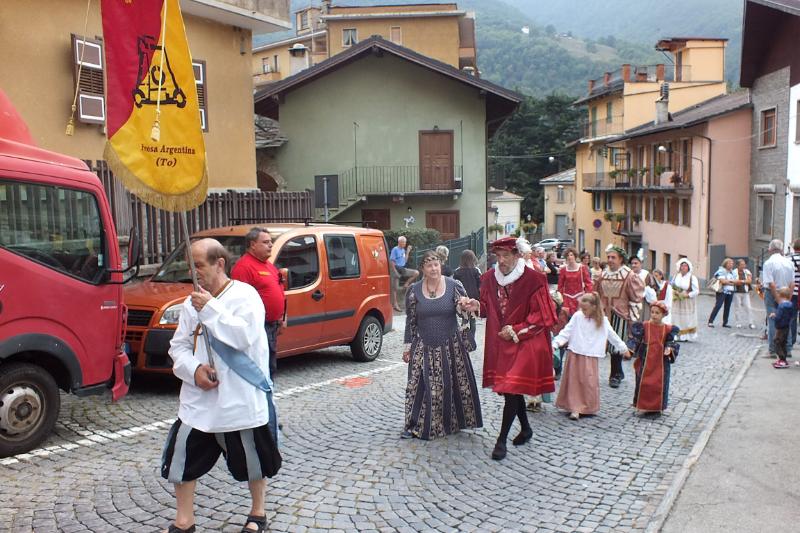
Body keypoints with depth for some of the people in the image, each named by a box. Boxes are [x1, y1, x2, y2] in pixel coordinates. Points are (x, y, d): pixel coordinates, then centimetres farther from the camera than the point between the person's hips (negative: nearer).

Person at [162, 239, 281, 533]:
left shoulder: (245, 295, -11)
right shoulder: (193, 302, 7)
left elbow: (245, 337, -24)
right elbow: (178, 345, 8)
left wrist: (210, 309, -22)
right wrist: (194, 369, -11)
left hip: (239, 399, -5)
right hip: (198, 399, 5)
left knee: (252, 459, 10)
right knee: (181, 458, 6)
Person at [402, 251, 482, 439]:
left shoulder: (454, 286, -3)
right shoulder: (414, 291, 0)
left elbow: (464, 313, 0)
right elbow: (410, 321, 7)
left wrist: (463, 307, -24)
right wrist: (408, 346, 6)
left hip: (451, 346, 0)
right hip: (424, 348, 0)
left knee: (452, 384, 6)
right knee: (419, 385, -2)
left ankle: (453, 422, 24)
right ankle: (414, 426, 6)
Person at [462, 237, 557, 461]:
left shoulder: (533, 279, -14)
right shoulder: (489, 278, 2)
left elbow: (543, 316, -11)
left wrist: (515, 331, -16)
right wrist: (478, 306, -9)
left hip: (525, 344, -5)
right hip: (499, 343, 6)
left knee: (512, 388, -8)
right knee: (510, 388, 13)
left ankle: (502, 440, 2)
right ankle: (525, 428, 34)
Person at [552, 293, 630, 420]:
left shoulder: (603, 321, 2)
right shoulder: (577, 316, -1)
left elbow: (612, 335, 12)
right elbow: (566, 332, -2)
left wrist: (623, 348, 16)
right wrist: (555, 344, -10)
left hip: (591, 357, 0)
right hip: (575, 354, 0)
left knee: (589, 383, 2)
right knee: (574, 382, 1)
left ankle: (588, 408, 16)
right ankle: (575, 408, 6)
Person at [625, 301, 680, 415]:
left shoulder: (668, 329, -1)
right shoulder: (643, 326, -3)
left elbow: (671, 343, 4)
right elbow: (635, 340, -4)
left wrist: (669, 349, -17)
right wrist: (629, 350, -18)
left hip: (661, 362, 1)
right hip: (646, 361, -1)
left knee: (660, 385, 4)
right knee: (644, 383, 1)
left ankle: (657, 407, 18)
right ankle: (644, 406, 13)